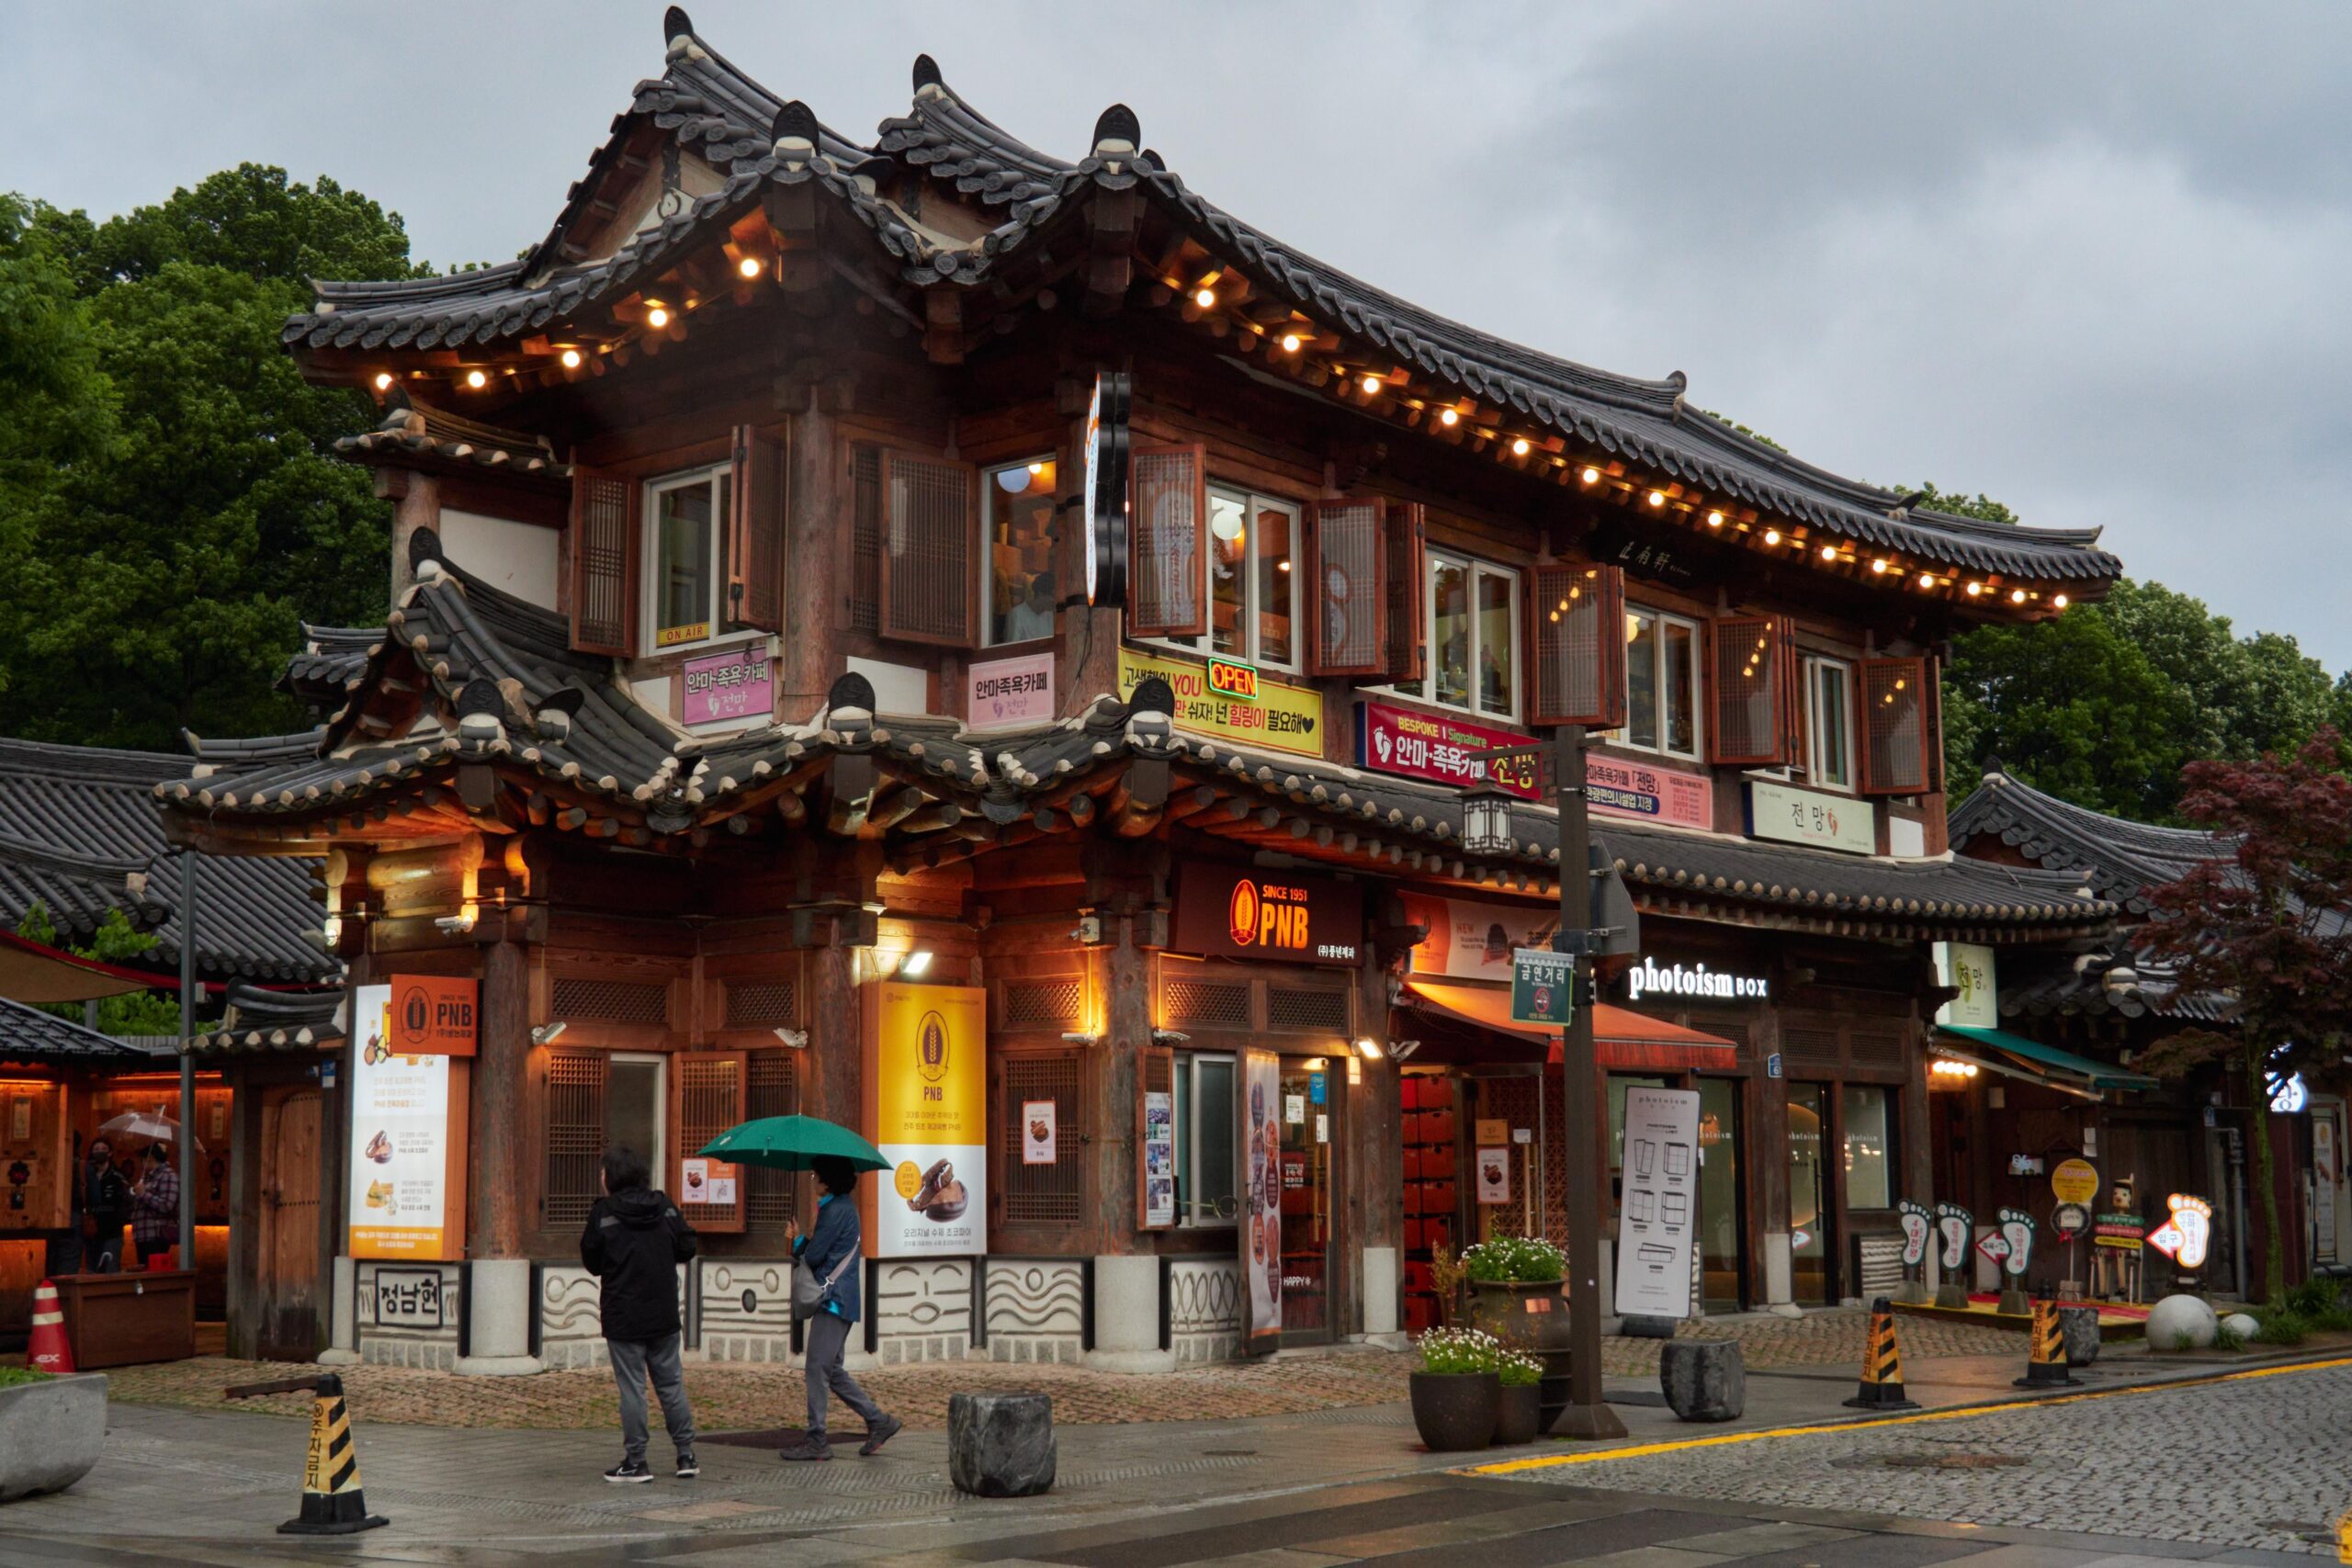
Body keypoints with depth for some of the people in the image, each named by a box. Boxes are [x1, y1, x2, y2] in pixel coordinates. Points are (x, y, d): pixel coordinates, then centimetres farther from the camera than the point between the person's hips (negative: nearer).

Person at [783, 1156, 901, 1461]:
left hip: (834, 1298, -10)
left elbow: (814, 1256, -15)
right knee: (832, 1370, 14)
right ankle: (878, 1421, 16)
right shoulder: (842, 1206, 18)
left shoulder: (836, 1210, -14)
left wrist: (800, 1241, 4)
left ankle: (816, 1441, -4)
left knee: (818, 1368, -7)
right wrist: (803, 1244, 1)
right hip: (837, 1299, 10)